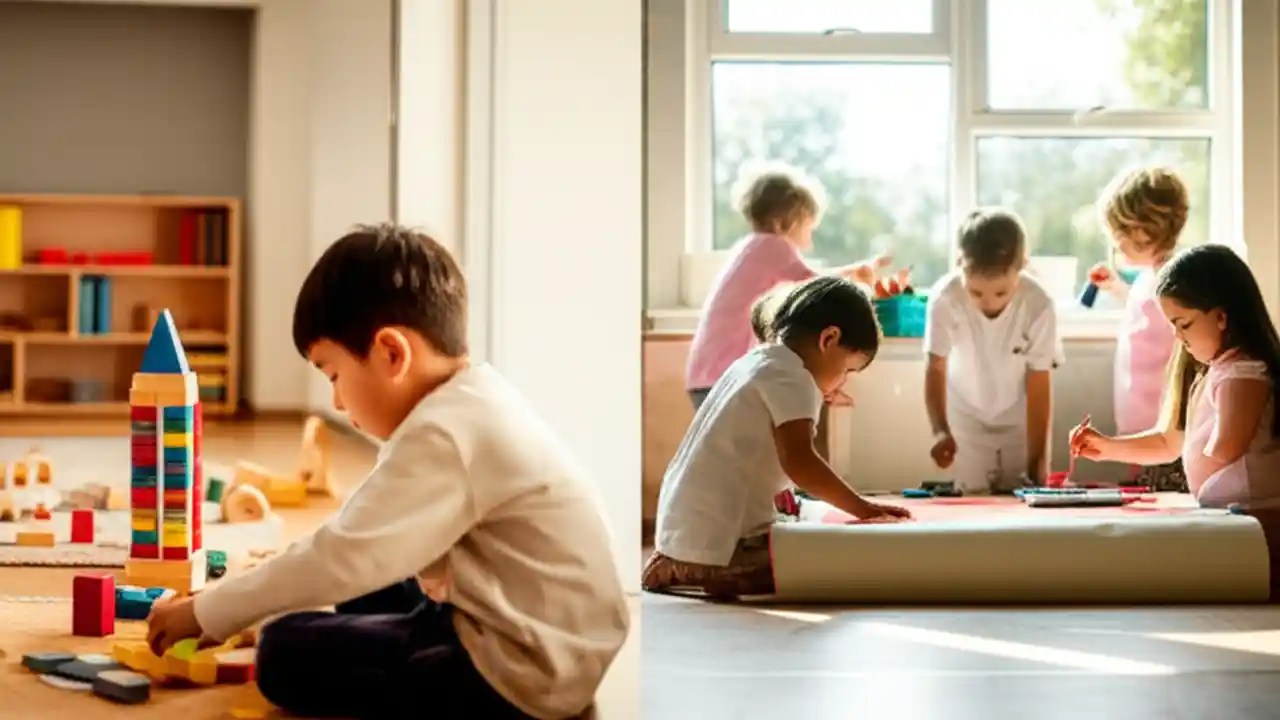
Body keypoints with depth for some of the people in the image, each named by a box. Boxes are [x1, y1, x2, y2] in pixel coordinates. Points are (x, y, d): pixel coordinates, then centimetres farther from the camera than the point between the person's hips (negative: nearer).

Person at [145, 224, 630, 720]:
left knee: (285, 653, -8)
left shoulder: (446, 433, -22)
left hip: (520, 677, -10)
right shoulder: (474, 402, 9)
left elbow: (343, 557, -20)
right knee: (363, 595, 23)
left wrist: (206, 614, -8)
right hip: (541, 644, 10)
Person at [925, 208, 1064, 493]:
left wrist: (1037, 459, -20)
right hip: (967, 412, 1)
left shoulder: (1038, 305, -32)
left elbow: (1039, 385, -22)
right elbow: (936, 368, -17)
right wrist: (940, 431, -29)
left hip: (1019, 414, 0)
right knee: (972, 497, 3)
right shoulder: (944, 298, -32)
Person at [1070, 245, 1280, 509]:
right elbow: (1169, 442, 25)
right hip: (1219, 512, 8)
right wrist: (1109, 447, 14)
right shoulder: (1204, 373, 16)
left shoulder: (1244, 374, -13)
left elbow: (1222, 455, -19)